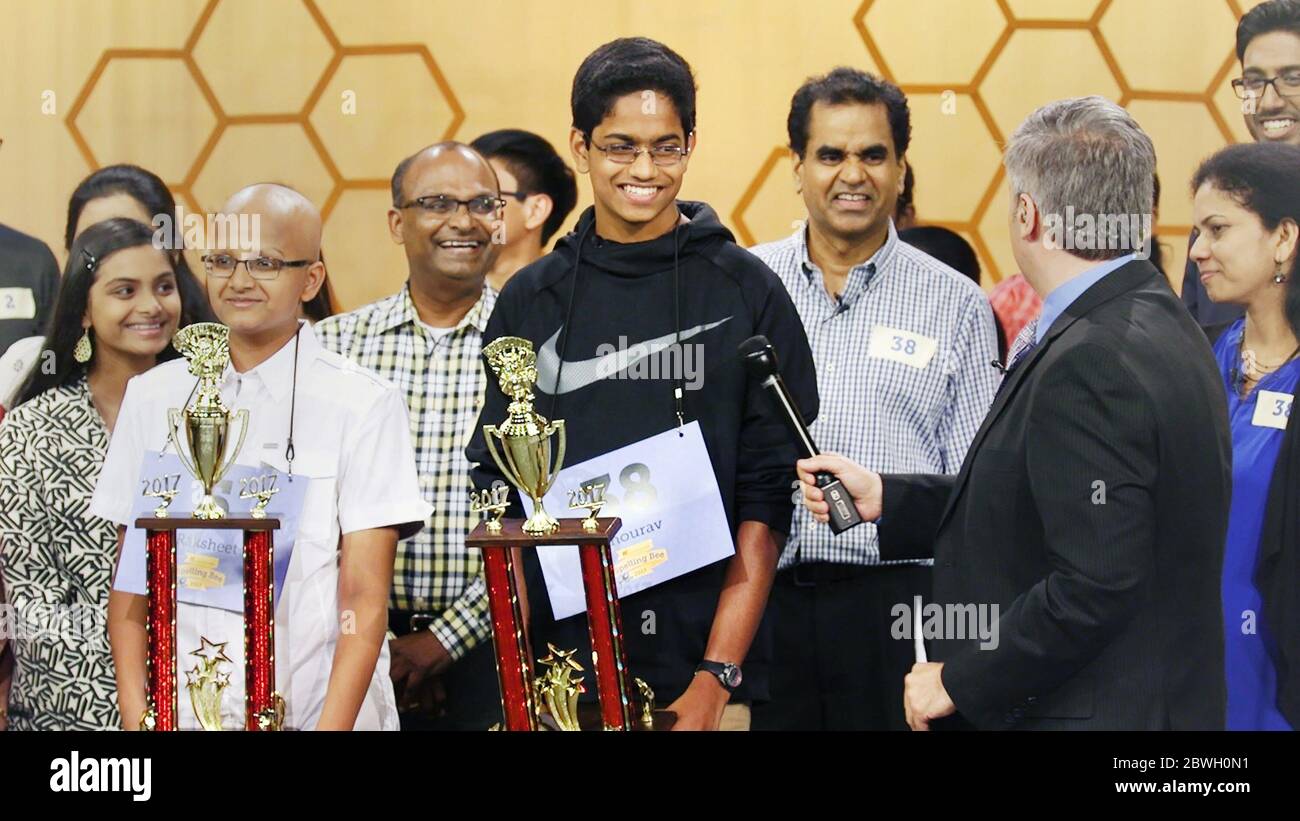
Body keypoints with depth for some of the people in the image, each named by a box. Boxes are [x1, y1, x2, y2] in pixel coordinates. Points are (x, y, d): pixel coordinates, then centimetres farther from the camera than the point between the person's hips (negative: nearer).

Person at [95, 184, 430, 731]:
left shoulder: (364, 404, -4)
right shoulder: (153, 397, 6)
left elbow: (365, 596, -7)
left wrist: (332, 725, -17)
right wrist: (135, 715, -4)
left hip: (313, 710, -3)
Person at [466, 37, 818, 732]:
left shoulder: (746, 293, 0)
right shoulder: (529, 302, 6)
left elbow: (768, 497, -3)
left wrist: (718, 675, -11)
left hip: (708, 679, -2)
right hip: (557, 678, 2)